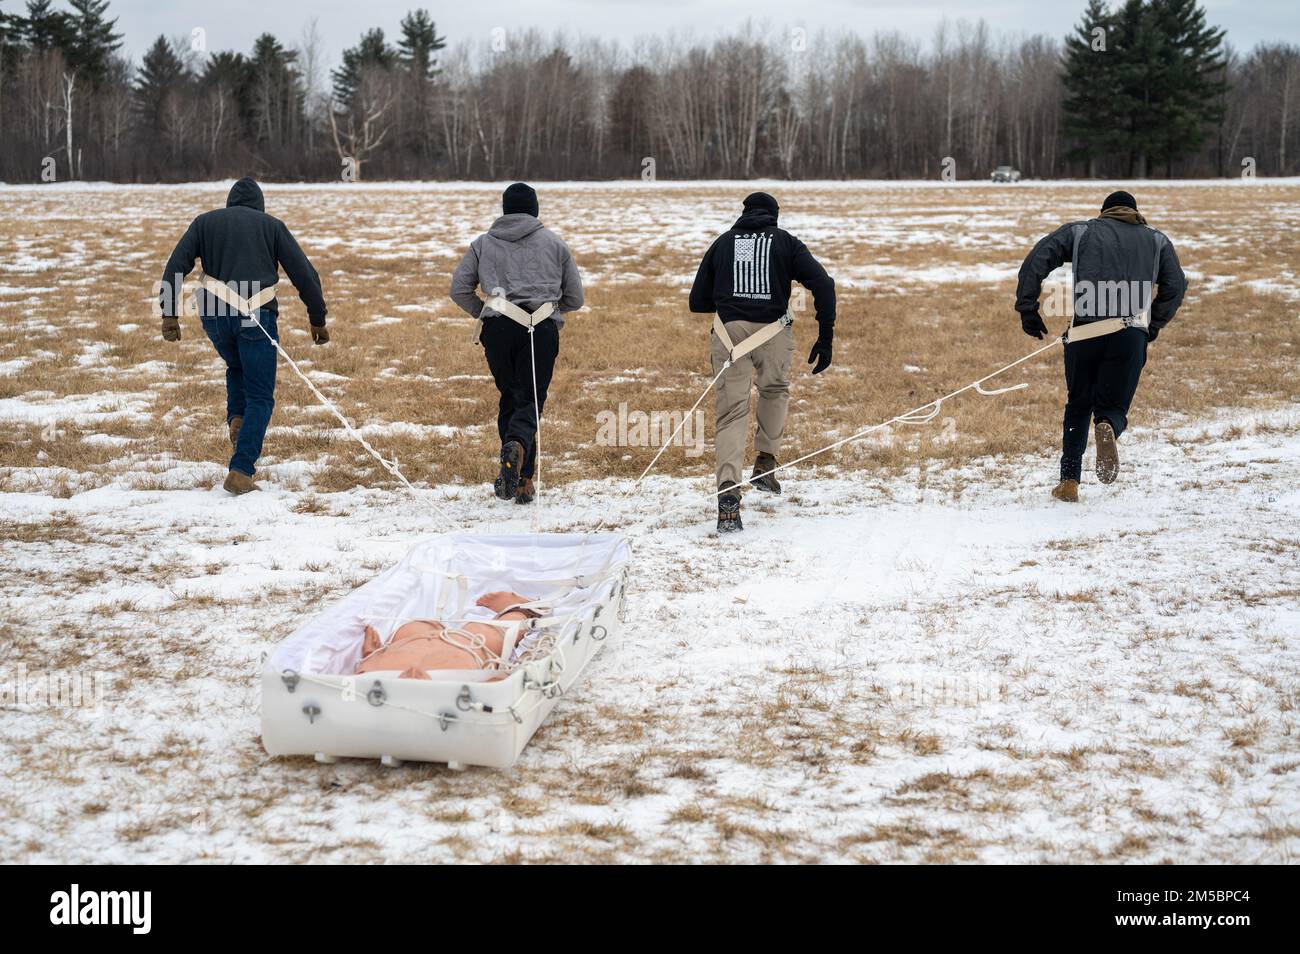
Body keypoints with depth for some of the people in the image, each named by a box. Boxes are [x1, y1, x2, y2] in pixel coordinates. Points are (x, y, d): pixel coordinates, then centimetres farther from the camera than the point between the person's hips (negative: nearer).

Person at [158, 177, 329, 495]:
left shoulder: (205, 222, 17)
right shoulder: (272, 226, 13)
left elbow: (175, 266, 4)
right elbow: (304, 274, 6)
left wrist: (169, 314, 1)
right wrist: (318, 319, 11)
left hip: (214, 314, 3)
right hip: (257, 317, -2)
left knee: (237, 367, 34)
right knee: (260, 397, 4)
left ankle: (236, 418, 9)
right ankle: (240, 472, -8)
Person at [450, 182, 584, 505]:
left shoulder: (483, 243, 14)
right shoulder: (554, 243, 12)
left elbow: (459, 289, 7)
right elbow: (575, 298, 14)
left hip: (497, 329, 2)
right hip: (542, 330, -1)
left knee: (509, 396, 15)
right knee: (530, 399, -2)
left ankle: (517, 476, 12)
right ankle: (518, 445, -34)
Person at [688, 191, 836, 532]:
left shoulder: (723, 242, 18)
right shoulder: (786, 242, 13)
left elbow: (697, 302, 19)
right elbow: (823, 284, -1)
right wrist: (826, 337, 0)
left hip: (729, 332, 0)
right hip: (773, 331, 0)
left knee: (731, 410, 1)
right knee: (775, 390, 29)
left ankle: (728, 488, -17)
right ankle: (766, 462, 22)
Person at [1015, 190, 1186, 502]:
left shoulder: (1079, 232, 19)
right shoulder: (1157, 240, 23)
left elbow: (1036, 261, 6)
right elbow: (1176, 286, 12)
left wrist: (1027, 309, 7)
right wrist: (1153, 325, 19)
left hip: (1085, 333, 0)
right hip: (1132, 335, 0)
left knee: (1078, 407, 16)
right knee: (1112, 407, 9)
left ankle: (1069, 482, 7)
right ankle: (1107, 429, -29)